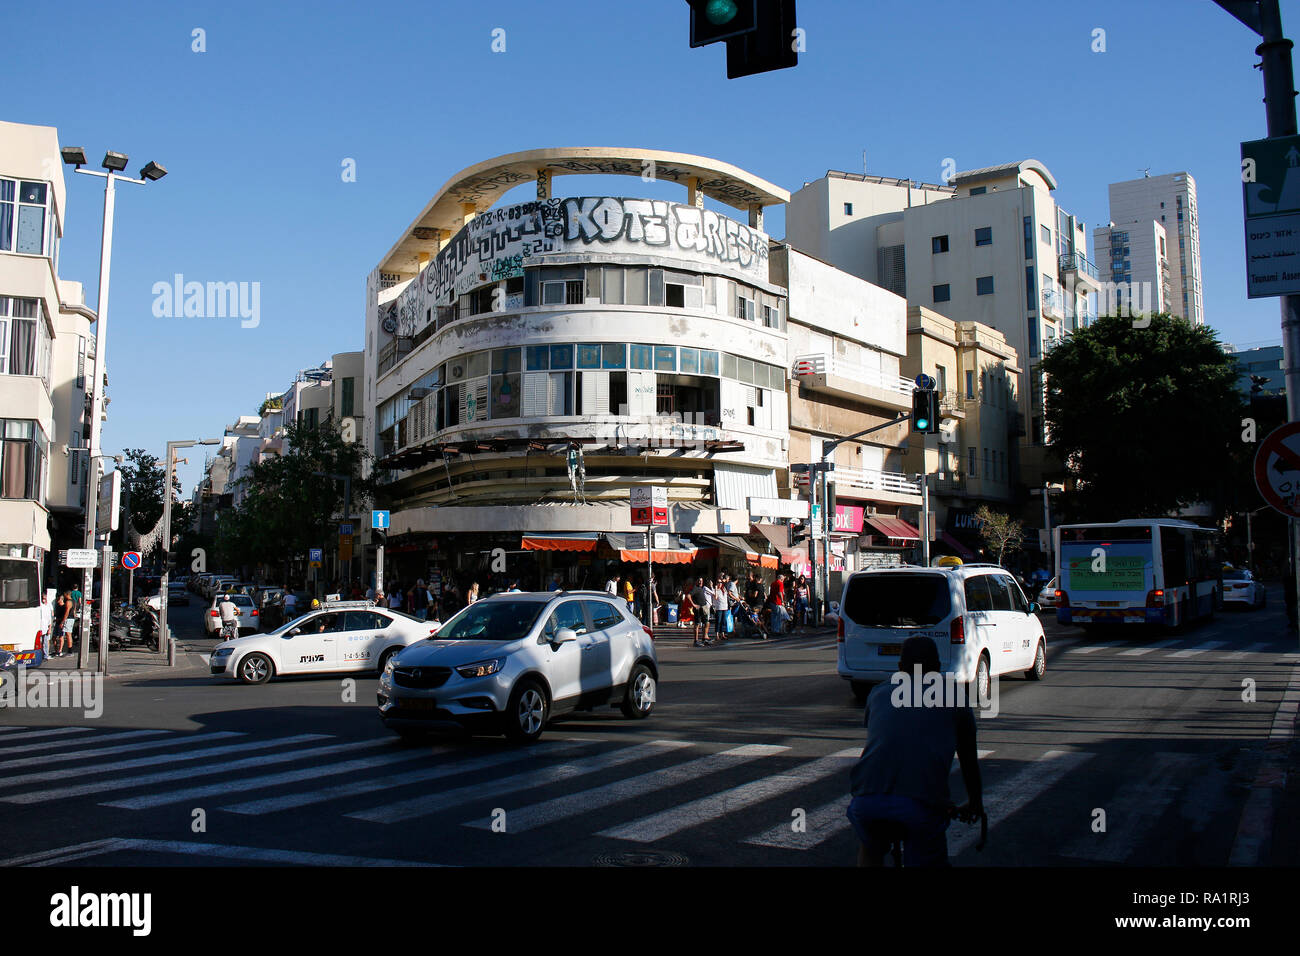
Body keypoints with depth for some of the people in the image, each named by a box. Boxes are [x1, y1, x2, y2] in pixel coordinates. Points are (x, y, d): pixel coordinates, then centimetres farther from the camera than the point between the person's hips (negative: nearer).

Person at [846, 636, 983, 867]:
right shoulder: (955, 700, 21)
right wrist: (974, 804, 50)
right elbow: (969, 761, 33)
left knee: (870, 849, 31)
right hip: (922, 804, -2)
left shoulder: (879, 692, 25)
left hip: (867, 798, 2)